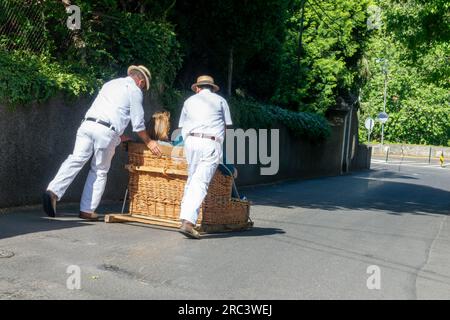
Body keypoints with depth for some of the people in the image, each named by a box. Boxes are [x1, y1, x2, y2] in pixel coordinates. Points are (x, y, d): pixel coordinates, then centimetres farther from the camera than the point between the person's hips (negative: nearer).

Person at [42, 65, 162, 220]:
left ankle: (53, 191, -26)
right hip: (106, 131, -5)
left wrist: (119, 136, 42)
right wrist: (148, 142, 21)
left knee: (75, 160, -5)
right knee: (100, 171, 7)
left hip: (87, 124, 5)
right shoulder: (135, 91, 8)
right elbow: (138, 123, 6)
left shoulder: (110, 84, 29)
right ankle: (87, 210, 10)